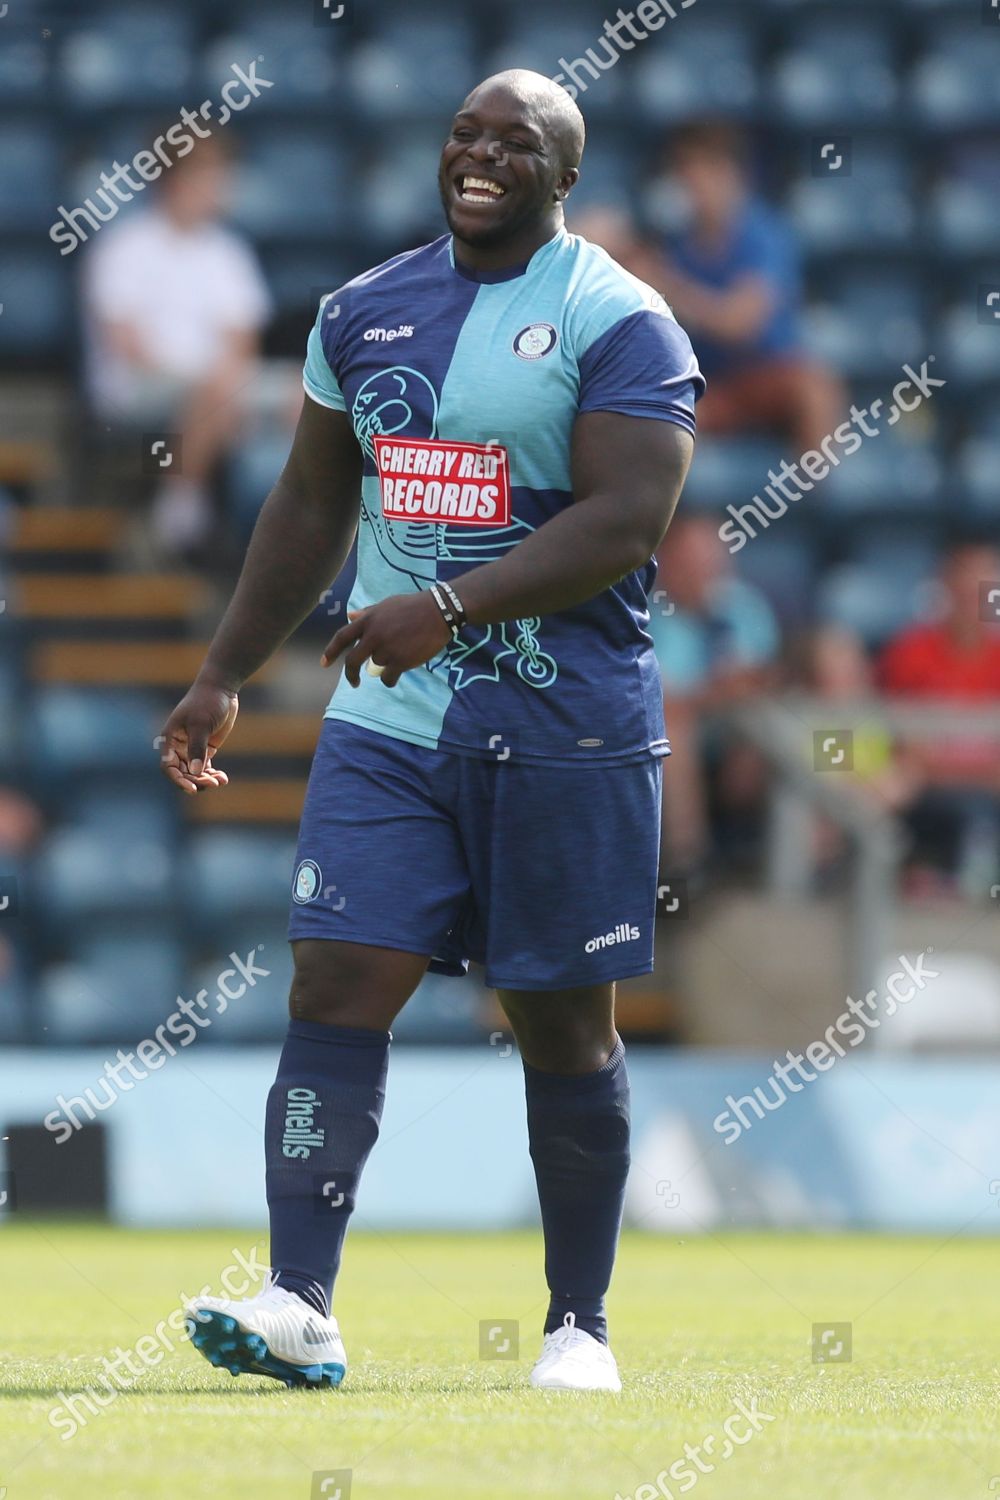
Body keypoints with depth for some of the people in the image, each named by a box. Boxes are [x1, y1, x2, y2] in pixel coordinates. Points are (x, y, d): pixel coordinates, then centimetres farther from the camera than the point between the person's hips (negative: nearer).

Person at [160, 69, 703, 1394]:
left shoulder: (619, 325, -7)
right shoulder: (367, 312, 12)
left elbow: (627, 518, -18)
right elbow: (311, 507, 21)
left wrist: (448, 605, -27)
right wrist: (225, 676, 19)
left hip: (563, 735, -4)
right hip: (387, 723, 4)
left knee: (564, 1026, 4)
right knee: (337, 986, -9)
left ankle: (579, 1325, 14)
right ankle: (299, 1307, -14)